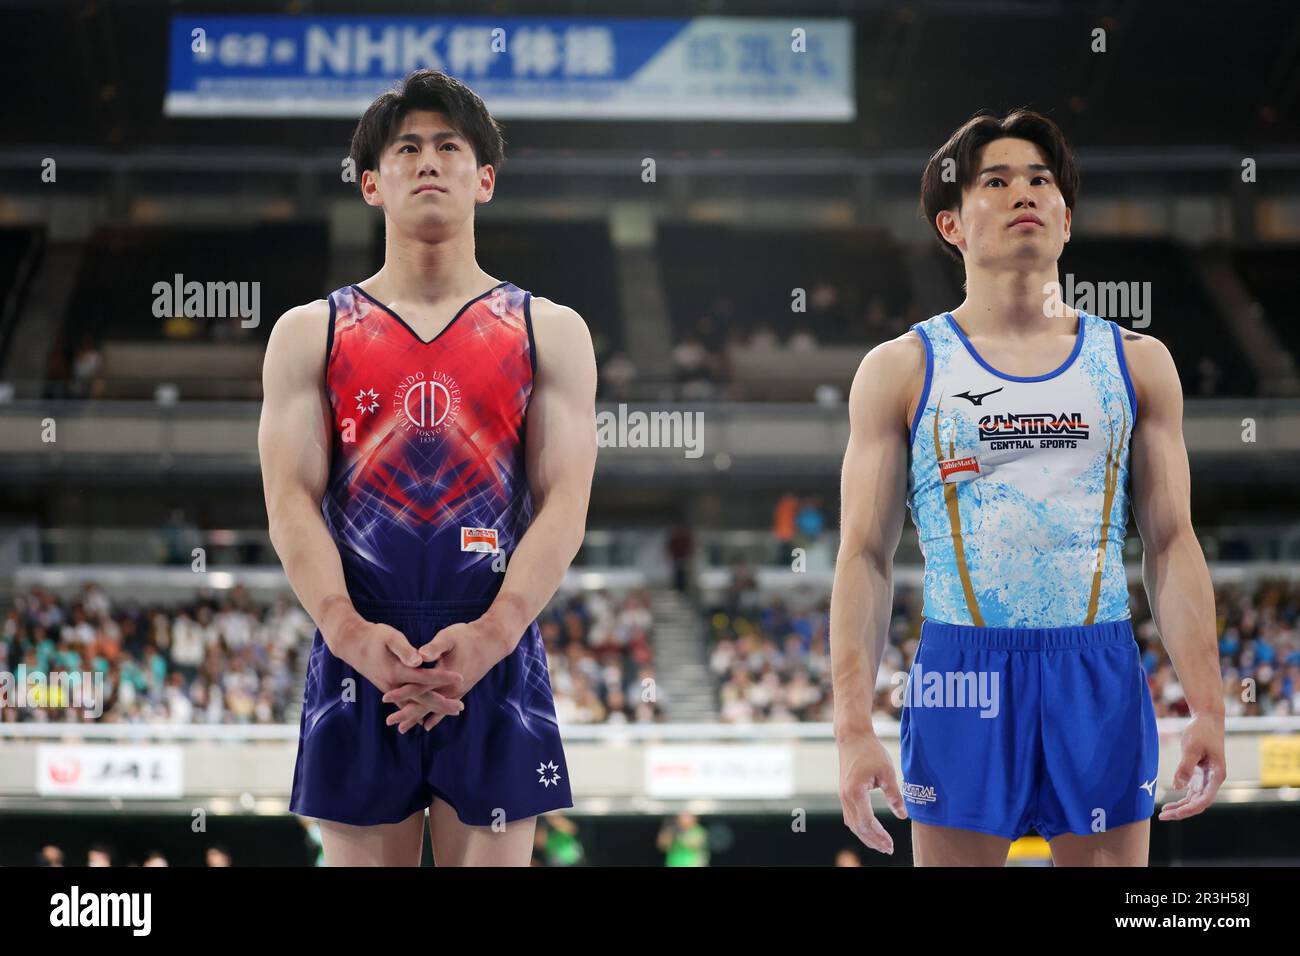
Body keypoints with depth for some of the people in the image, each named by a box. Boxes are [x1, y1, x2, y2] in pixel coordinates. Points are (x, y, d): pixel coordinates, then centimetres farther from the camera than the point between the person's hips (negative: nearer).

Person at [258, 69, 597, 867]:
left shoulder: (550, 331, 10)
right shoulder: (310, 334, 11)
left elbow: (565, 505, 0)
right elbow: (292, 501, 1)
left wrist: (490, 635, -17)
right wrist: (350, 632, -18)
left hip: (496, 653, 0)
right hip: (357, 656, 0)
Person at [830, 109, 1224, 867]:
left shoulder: (1137, 363, 9)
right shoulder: (903, 370, 4)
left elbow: (1172, 544, 8)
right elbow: (865, 557, 1)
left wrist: (1208, 709, -2)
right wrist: (854, 727, -8)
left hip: (1101, 679, 2)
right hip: (964, 675, -1)